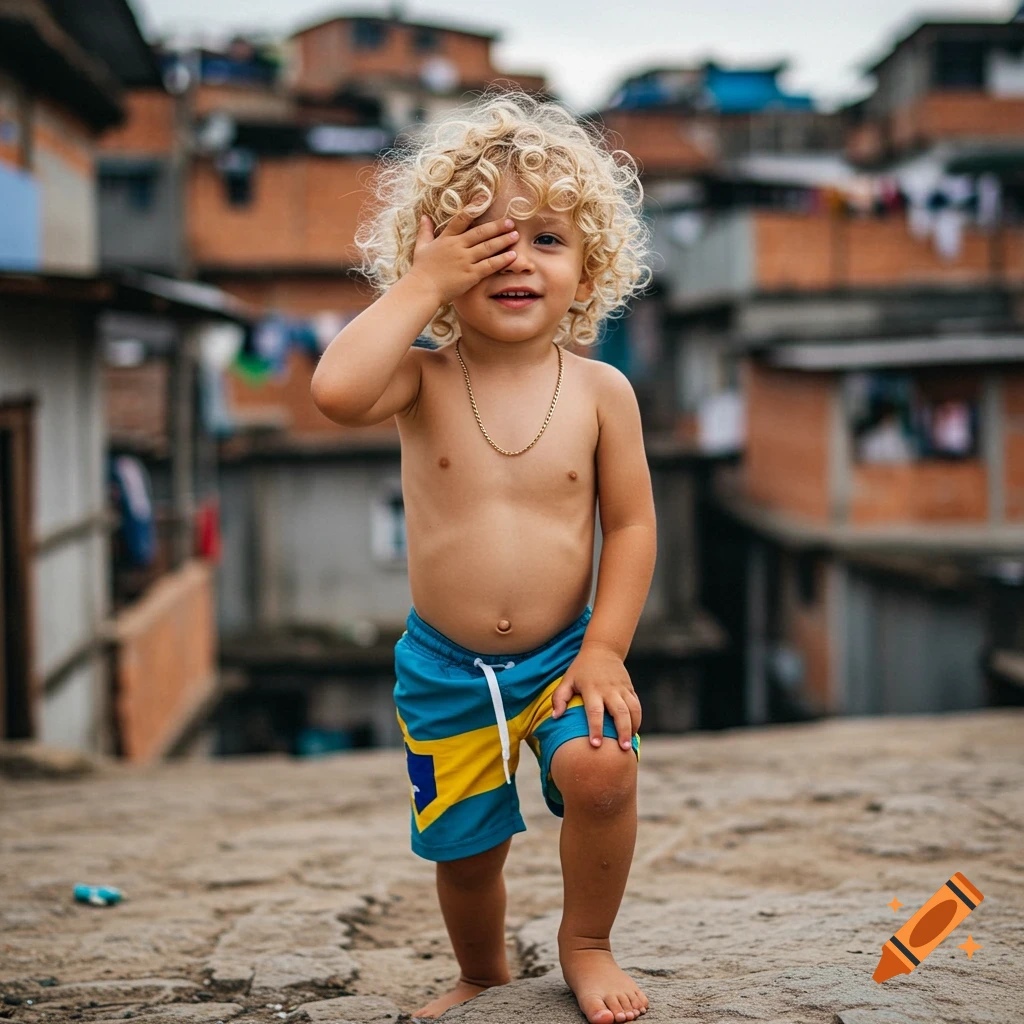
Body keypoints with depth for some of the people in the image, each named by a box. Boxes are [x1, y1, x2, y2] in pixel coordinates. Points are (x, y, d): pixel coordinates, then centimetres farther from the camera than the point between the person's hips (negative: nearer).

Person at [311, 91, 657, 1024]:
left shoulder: (600, 393, -6)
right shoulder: (424, 380, -9)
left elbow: (630, 526, -2)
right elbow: (336, 391, -31)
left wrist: (604, 648, -11)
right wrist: (420, 288, -23)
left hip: (562, 654, 0)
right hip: (445, 667, 1)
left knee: (601, 772, -26)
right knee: (464, 850, 10)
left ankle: (587, 942, 2)